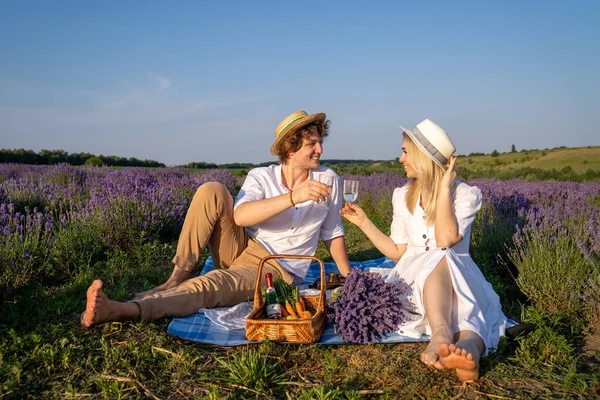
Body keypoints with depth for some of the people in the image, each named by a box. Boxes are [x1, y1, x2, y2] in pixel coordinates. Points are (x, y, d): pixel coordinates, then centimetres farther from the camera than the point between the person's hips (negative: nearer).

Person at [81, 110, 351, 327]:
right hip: (241, 249, 2)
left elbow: (333, 233, 10)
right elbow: (240, 216, -25)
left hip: (275, 270, -2)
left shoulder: (328, 179, -1)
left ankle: (123, 310, -50)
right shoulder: (261, 177, -4)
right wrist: (293, 197, -37)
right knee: (211, 192, -21)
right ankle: (177, 278, -19)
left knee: (211, 285, -35)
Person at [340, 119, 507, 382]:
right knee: (438, 259, -34)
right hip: (414, 277, 2)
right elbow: (397, 251, 11)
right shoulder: (403, 196, 10)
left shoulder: (465, 194, -2)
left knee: (441, 258, -38)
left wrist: (444, 189, -14)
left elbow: (445, 239, -20)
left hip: (457, 279, -2)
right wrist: (364, 222, 6)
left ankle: (468, 345, -64)